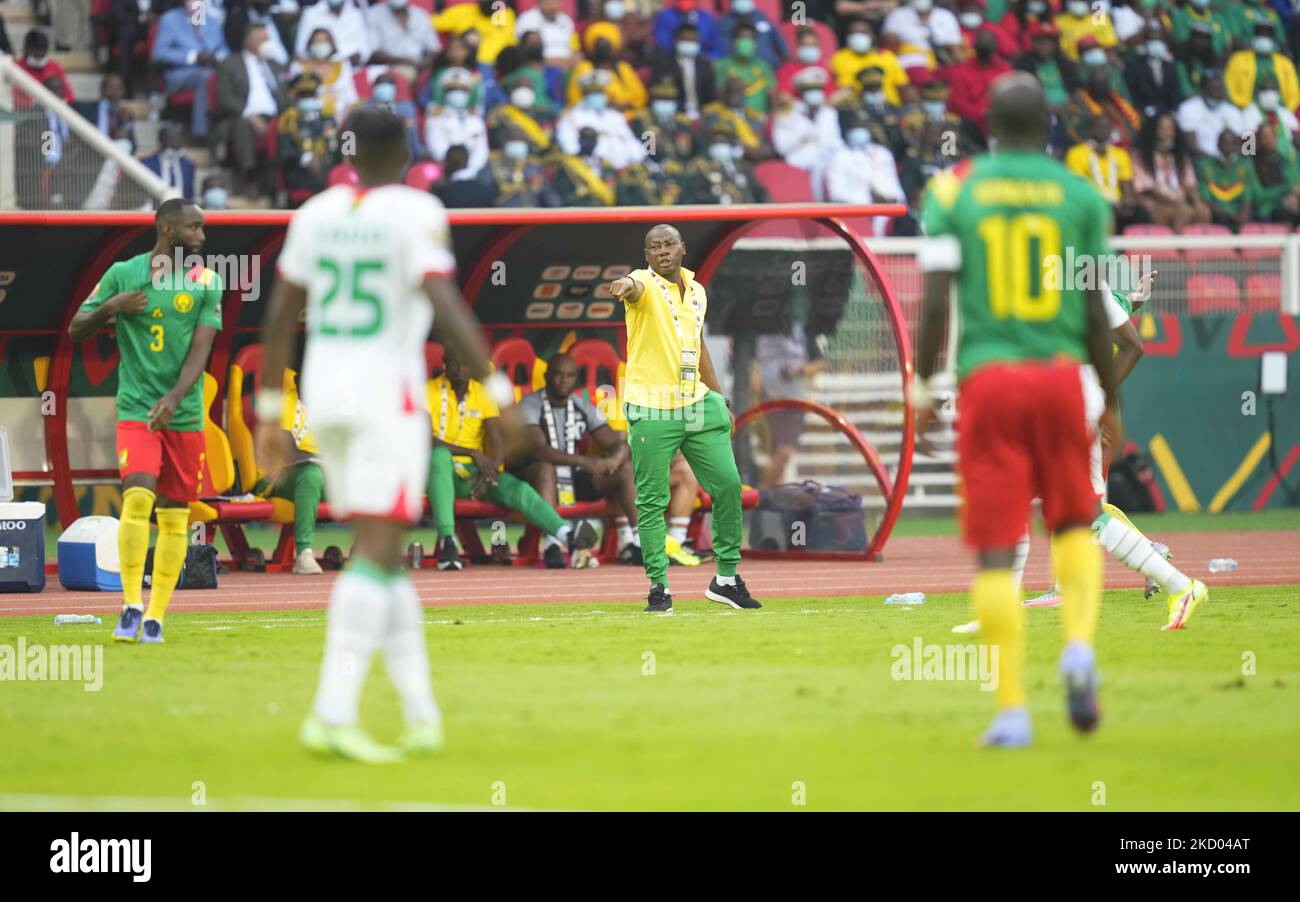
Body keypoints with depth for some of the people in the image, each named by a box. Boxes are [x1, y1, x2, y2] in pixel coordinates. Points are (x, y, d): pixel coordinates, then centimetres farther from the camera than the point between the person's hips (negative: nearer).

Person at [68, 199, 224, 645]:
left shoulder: (206, 282, 4)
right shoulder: (123, 274, 2)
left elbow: (200, 350, -4)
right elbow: (75, 331, 7)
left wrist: (174, 398, -20)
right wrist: (110, 307, -12)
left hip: (185, 415, 2)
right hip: (136, 409, -2)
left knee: (175, 517, 2)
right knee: (138, 498, -20)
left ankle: (155, 616, 8)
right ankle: (132, 603, -12)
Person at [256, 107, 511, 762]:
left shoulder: (315, 215, 8)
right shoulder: (416, 215, -9)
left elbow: (280, 317, 10)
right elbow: (445, 306, -20)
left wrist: (269, 413, 17)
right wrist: (498, 389, -19)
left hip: (324, 396, 6)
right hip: (387, 394, -6)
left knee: (384, 552, 14)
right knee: (376, 555, -8)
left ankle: (421, 712, 12)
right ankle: (332, 713, -20)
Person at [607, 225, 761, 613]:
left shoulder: (697, 291, 13)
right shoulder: (645, 283, -6)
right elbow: (635, 286, -33)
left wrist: (720, 400, 24)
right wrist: (625, 286, -58)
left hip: (696, 406, 6)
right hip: (652, 410, -6)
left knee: (728, 484, 4)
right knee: (652, 500, -5)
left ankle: (727, 578, 18)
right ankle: (658, 585, 2)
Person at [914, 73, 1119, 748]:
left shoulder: (952, 191, 1)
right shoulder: (1081, 197, 3)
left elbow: (936, 300, -5)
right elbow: (1095, 312, 3)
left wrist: (922, 388, 3)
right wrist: (1111, 400, 12)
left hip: (988, 379, -1)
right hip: (1059, 372, 1)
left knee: (995, 549, 0)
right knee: (1073, 524, 20)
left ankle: (1012, 710, -4)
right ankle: (1079, 645, -7)